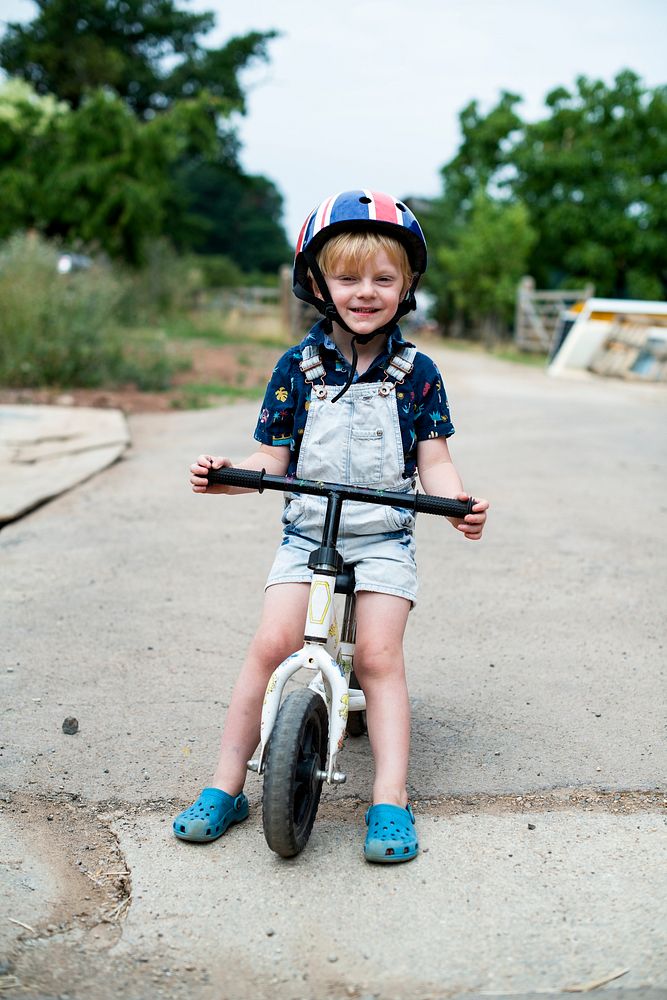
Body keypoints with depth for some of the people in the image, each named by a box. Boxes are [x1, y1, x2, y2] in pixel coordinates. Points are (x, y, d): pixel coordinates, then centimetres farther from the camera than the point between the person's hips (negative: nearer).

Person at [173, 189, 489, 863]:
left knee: (378, 656, -12)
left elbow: (434, 461, 1)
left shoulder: (416, 372, 1)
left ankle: (390, 799, -3)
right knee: (272, 644, -11)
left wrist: (458, 503, -19)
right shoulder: (297, 367, 2)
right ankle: (224, 787, 0)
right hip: (306, 534, 1)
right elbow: (273, 459, 3)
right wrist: (224, 474, -16)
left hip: (384, 538, 0)